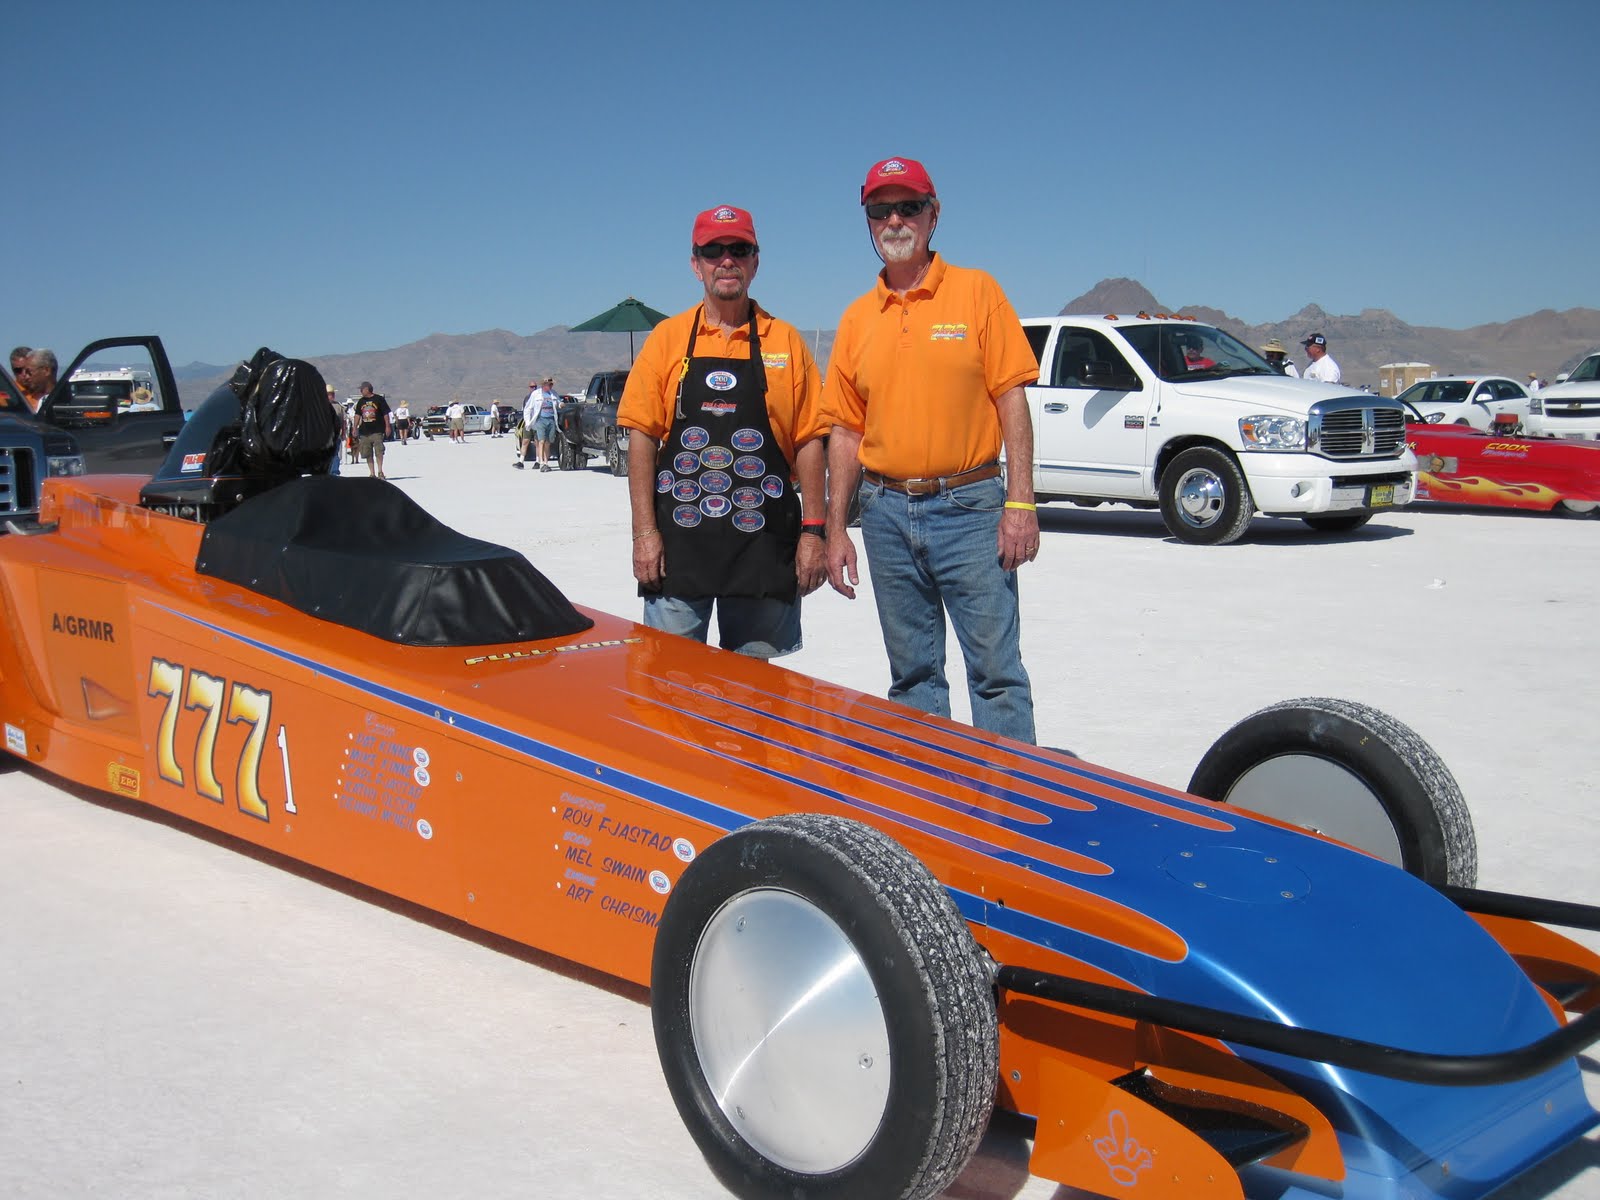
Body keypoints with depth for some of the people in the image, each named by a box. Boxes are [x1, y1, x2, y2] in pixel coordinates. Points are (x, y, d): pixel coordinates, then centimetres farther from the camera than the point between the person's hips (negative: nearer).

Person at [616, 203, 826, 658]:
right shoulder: (668, 338, 6)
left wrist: (813, 531, -3)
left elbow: (809, 442, 4)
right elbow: (642, 437, 2)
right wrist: (645, 531, -6)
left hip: (764, 544, 0)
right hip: (678, 540, 0)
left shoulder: (786, 341, 6)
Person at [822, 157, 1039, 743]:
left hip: (968, 504, -4)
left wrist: (1020, 502, -11)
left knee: (996, 668, -4)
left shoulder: (977, 291, 1)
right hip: (887, 513, 4)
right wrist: (836, 530, 8)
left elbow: (1012, 400, -3)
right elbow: (846, 431, 12)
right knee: (912, 674, 11)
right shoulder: (857, 319, 10)